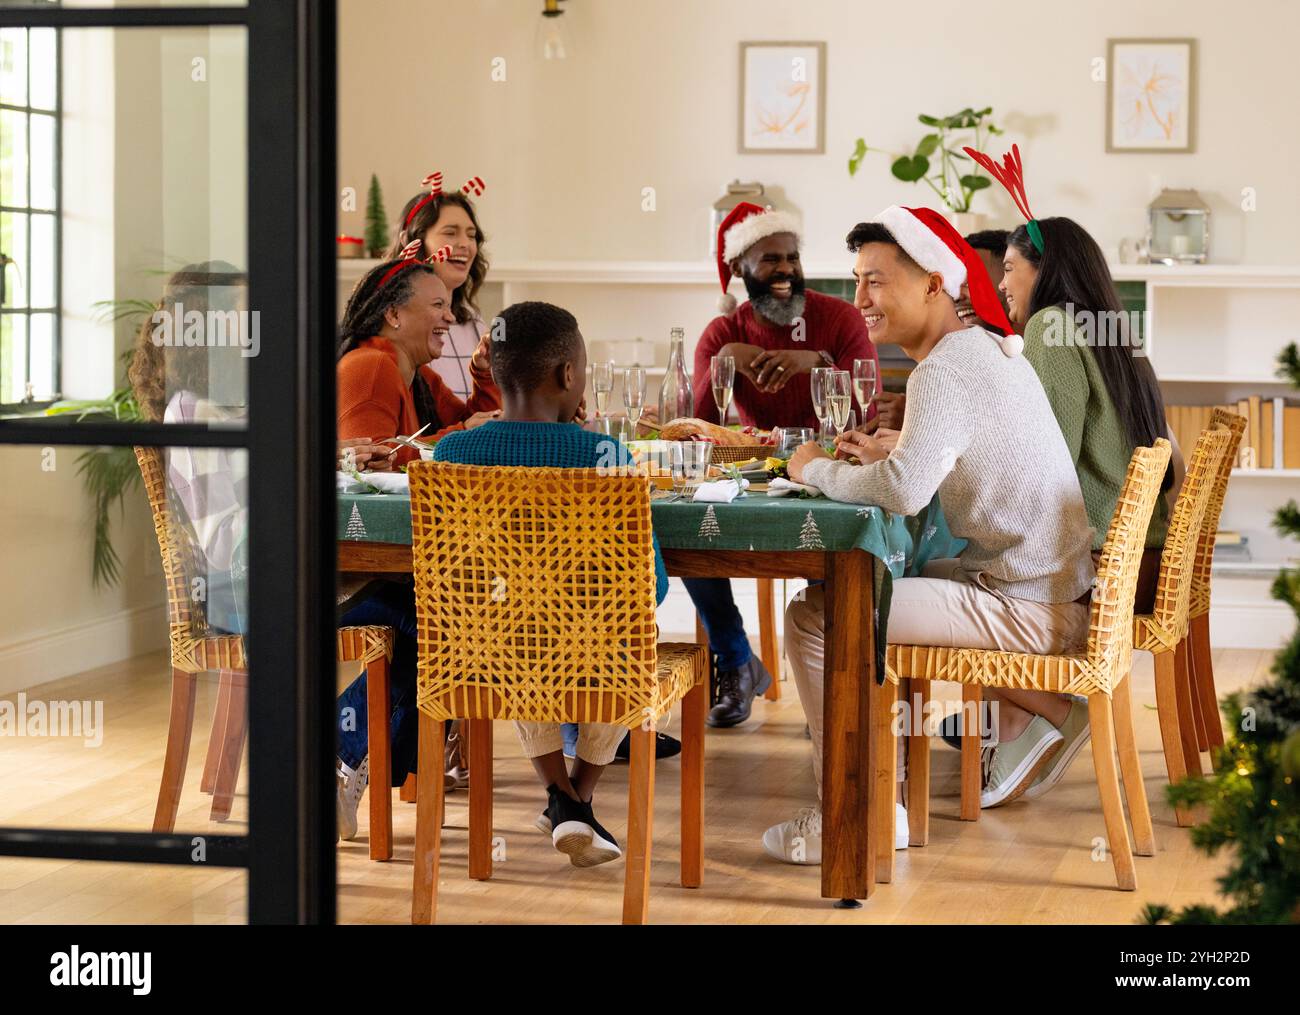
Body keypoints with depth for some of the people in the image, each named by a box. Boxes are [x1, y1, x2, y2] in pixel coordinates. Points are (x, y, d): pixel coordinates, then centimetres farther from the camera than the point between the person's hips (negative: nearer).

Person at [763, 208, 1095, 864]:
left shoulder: (945, 369, -18)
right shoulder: (992, 348, 12)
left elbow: (904, 491, -31)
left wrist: (818, 469, -13)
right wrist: (889, 456, 9)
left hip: (1027, 609, -10)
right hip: (1057, 592, 10)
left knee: (811, 618, -13)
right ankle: (1045, 713, 26)